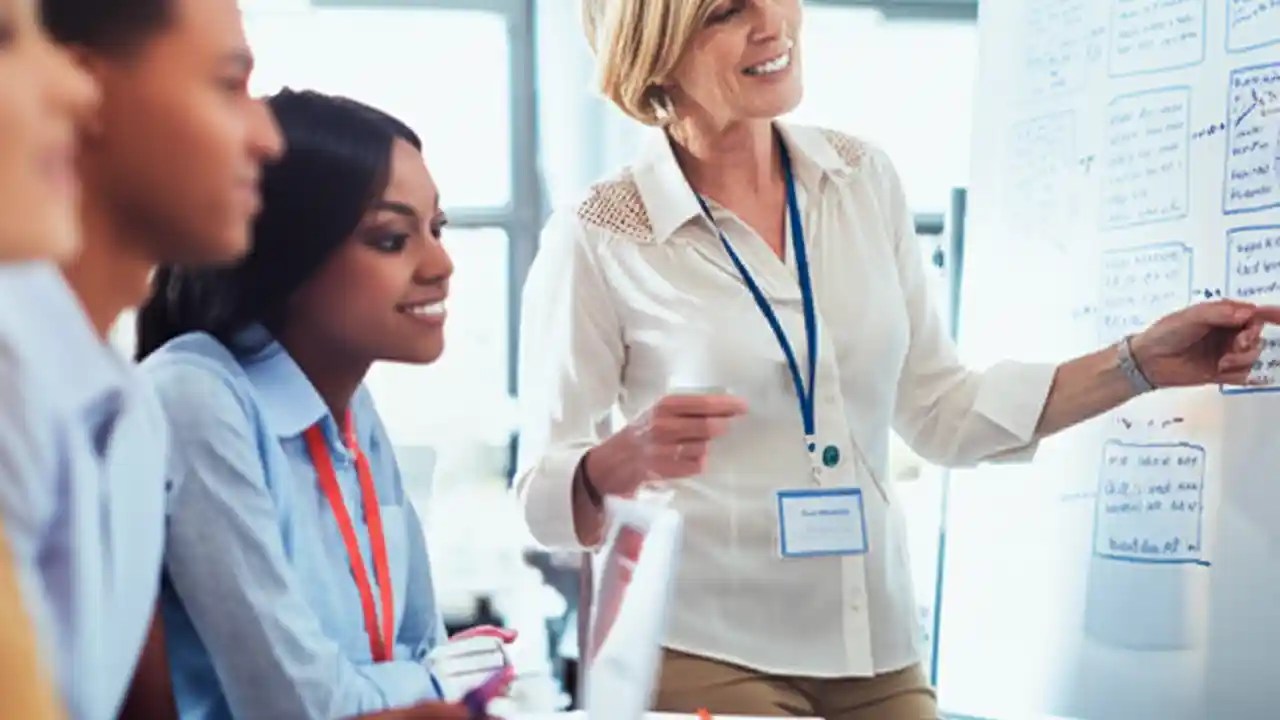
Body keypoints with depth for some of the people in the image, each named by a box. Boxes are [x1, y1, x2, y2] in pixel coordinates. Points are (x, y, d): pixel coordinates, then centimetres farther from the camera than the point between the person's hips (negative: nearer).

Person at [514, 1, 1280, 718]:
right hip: (706, 657, -4)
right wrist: (627, 459, -29)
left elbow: (940, 411, 8)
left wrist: (1142, 362, 2)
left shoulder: (865, 179, 2)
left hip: (880, 649, 5)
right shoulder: (598, 241, -12)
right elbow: (545, 499, -8)